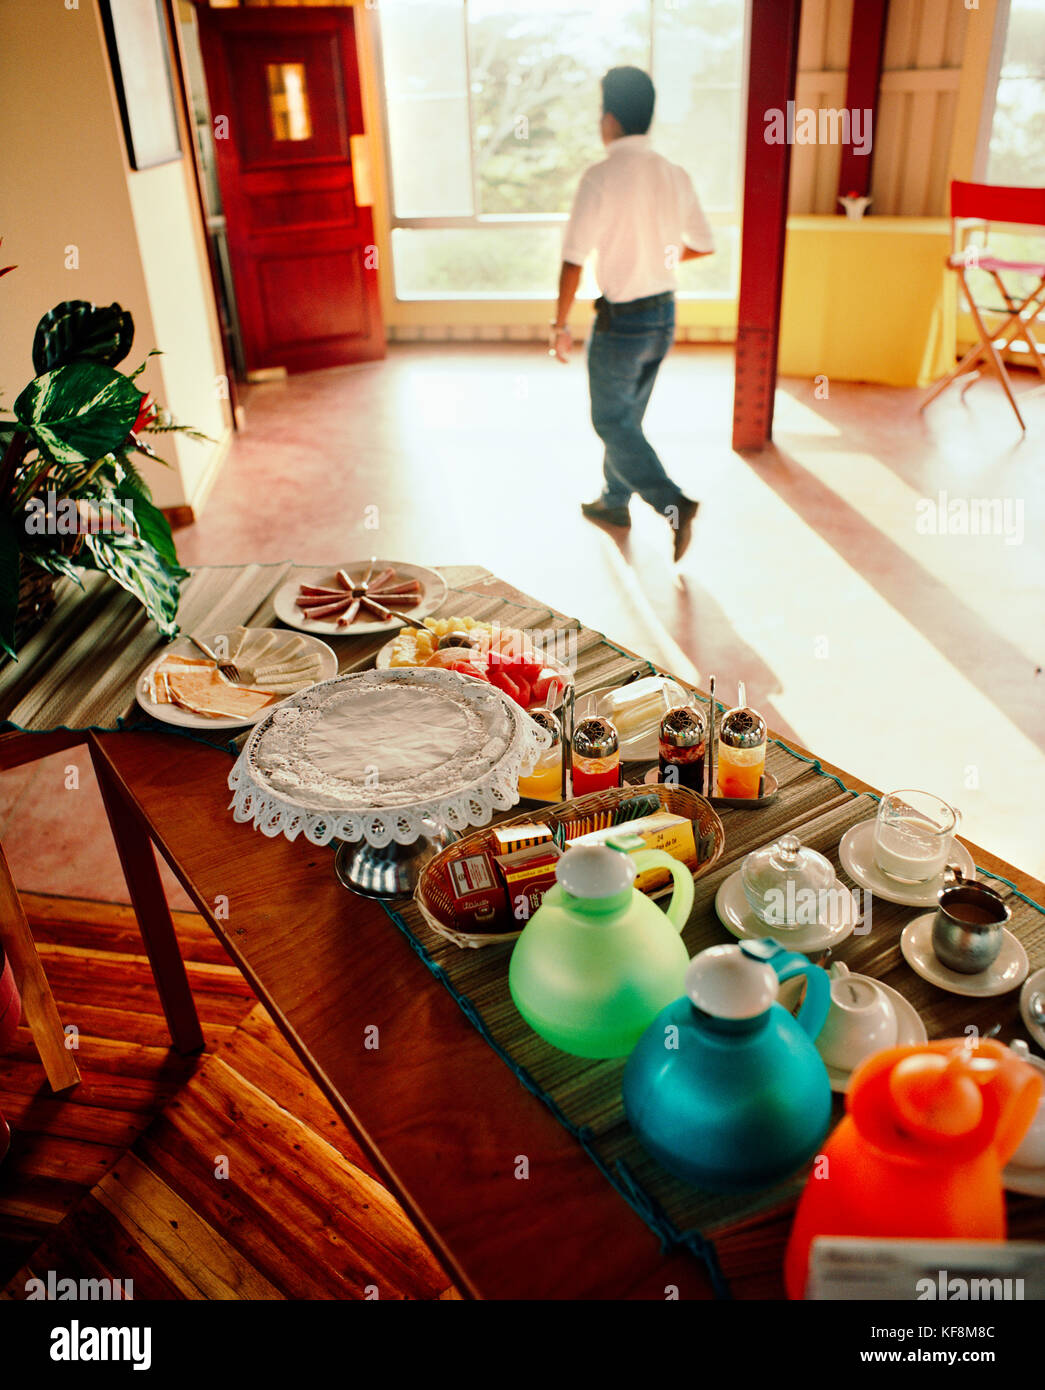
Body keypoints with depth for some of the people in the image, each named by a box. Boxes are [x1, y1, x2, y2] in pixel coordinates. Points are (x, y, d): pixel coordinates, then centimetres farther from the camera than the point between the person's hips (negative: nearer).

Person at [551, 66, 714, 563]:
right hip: (665, 313, 7)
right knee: (628, 413, 21)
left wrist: (560, 324, -8)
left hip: (621, 318, -7)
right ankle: (615, 501, 34)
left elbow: (573, 260, -18)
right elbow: (703, 245, 12)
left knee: (612, 421, 4)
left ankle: (672, 503, -11)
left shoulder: (600, 176, -17)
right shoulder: (676, 175, 2)